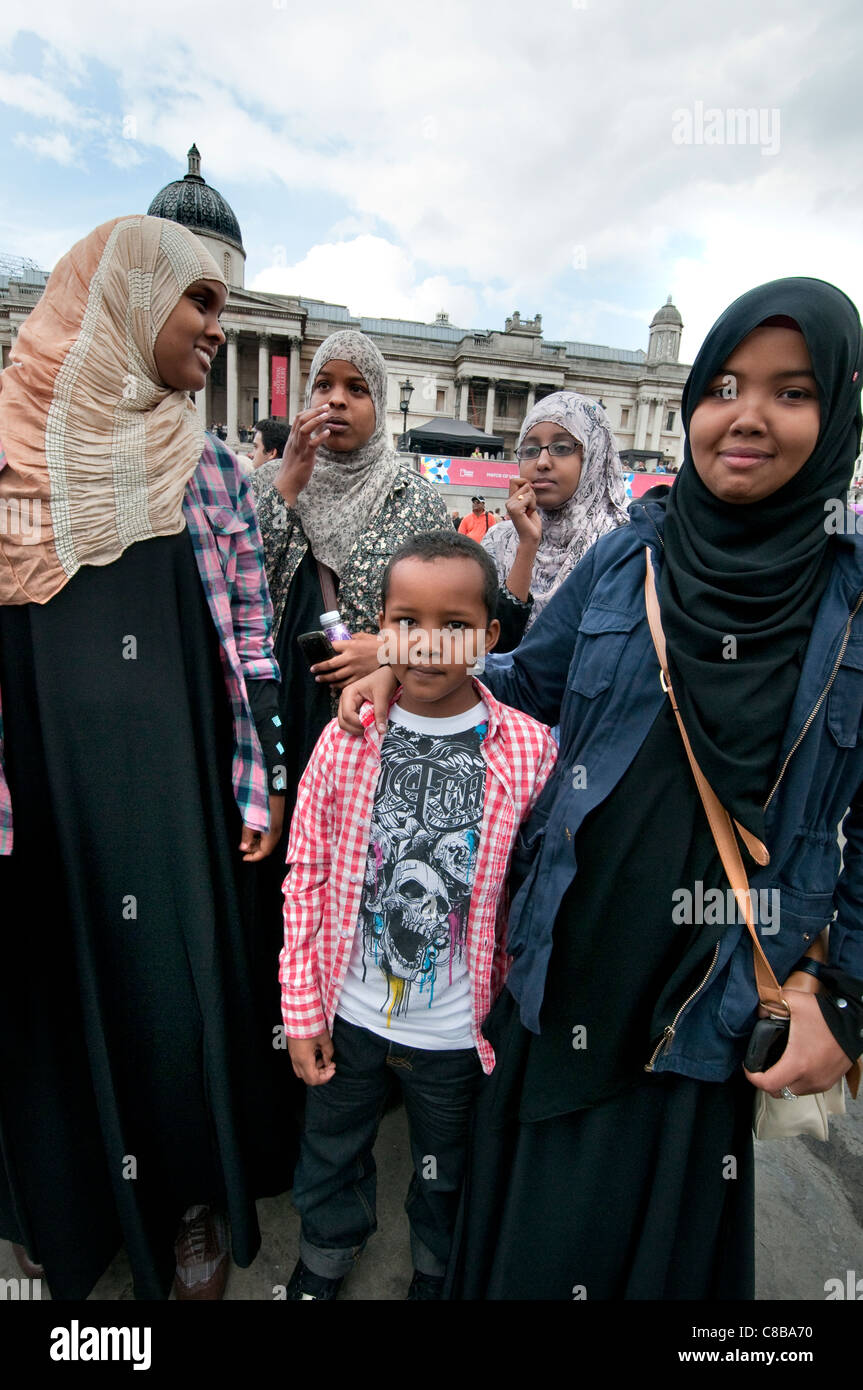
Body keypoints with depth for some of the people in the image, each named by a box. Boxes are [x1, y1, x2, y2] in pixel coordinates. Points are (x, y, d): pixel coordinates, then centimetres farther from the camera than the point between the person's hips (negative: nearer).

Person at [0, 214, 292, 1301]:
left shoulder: (204, 466, 4)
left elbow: (250, 636, 2)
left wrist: (262, 783, -1)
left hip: (176, 779, 1)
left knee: (181, 975, 10)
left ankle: (200, 1199, 36)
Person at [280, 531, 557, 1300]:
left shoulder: (530, 749, -17)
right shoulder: (347, 739, -13)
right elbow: (307, 876, -6)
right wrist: (303, 1006, -4)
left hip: (458, 1027, -1)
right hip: (349, 1012, 2)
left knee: (447, 1170, 26)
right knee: (331, 1148, 28)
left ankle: (436, 1272, 58)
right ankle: (323, 1259, 60)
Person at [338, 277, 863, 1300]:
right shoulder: (627, 557, -3)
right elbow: (530, 682, 10)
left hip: (713, 993, -1)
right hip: (563, 960, 2)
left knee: (660, 1225, 21)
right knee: (531, 1219, 22)